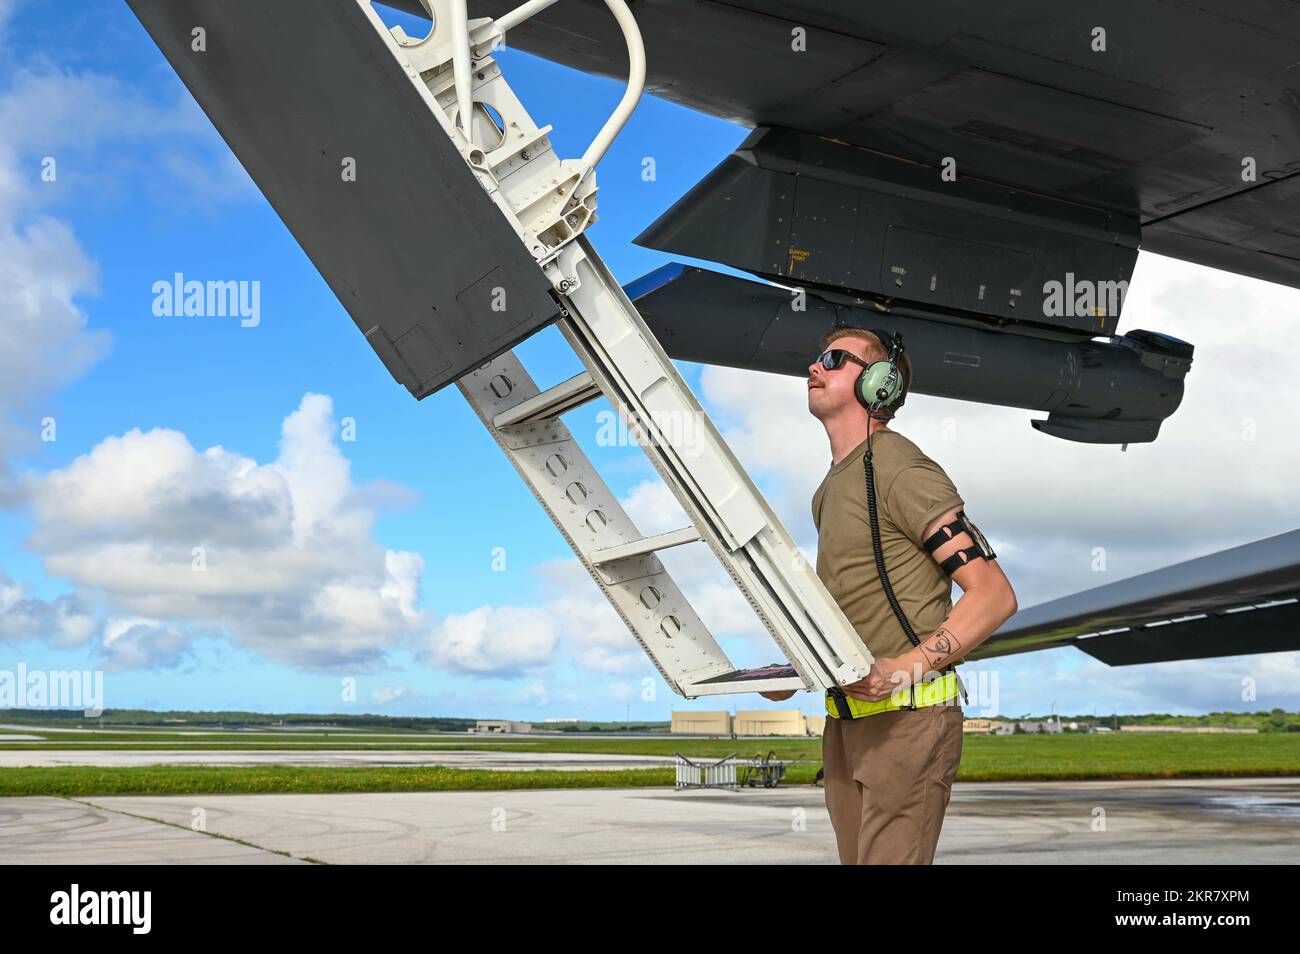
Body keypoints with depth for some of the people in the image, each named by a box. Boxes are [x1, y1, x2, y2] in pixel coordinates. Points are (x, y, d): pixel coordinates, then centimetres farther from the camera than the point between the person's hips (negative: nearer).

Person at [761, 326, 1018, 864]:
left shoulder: (900, 469, -11)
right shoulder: (830, 488, 17)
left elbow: (994, 595, -15)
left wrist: (903, 670, -24)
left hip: (907, 719, -9)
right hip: (845, 721, 9)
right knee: (855, 857, 13)